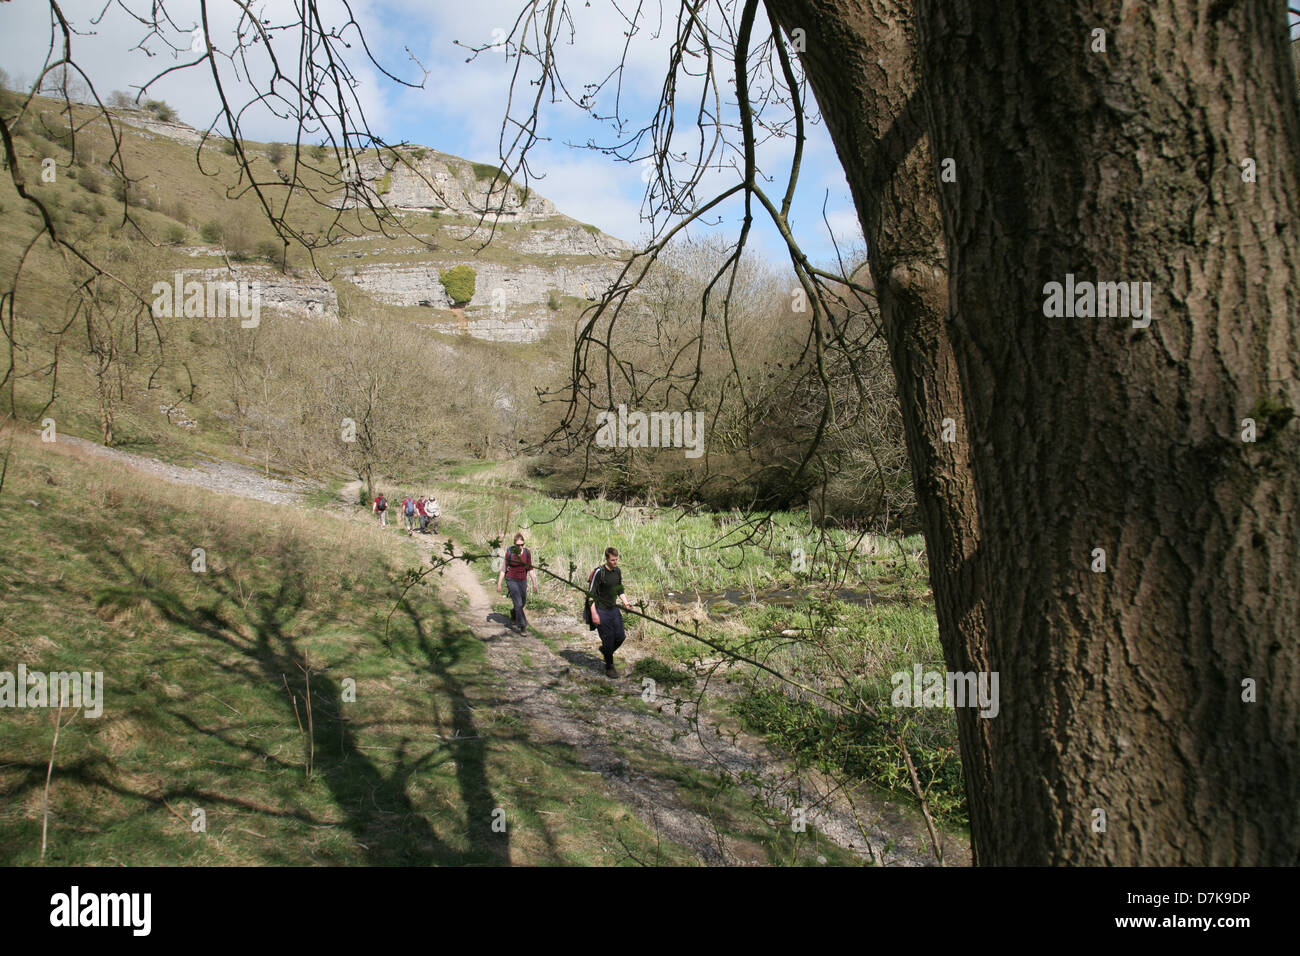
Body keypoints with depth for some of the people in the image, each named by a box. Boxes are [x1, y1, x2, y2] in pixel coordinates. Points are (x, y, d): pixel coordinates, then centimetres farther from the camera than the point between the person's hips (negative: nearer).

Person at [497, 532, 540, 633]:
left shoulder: (527, 553, -6)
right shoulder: (509, 553, -16)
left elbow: (530, 568, 2)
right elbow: (503, 569, -9)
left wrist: (534, 582, -2)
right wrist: (499, 584, -8)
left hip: (522, 580, 4)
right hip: (511, 580, -4)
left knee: (521, 603, 19)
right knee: (518, 604, -15)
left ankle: (513, 617, 49)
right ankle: (522, 627, -7)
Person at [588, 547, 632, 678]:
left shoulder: (617, 571, 5)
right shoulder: (599, 572, -17)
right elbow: (591, 594, -16)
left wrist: (626, 603, 5)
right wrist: (594, 614, -20)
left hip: (614, 608, 6)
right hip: (601, 611, -6)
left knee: (620, 636, 5)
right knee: (608, 640, -2)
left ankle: (604, 650, 34)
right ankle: (609, 668, 15)